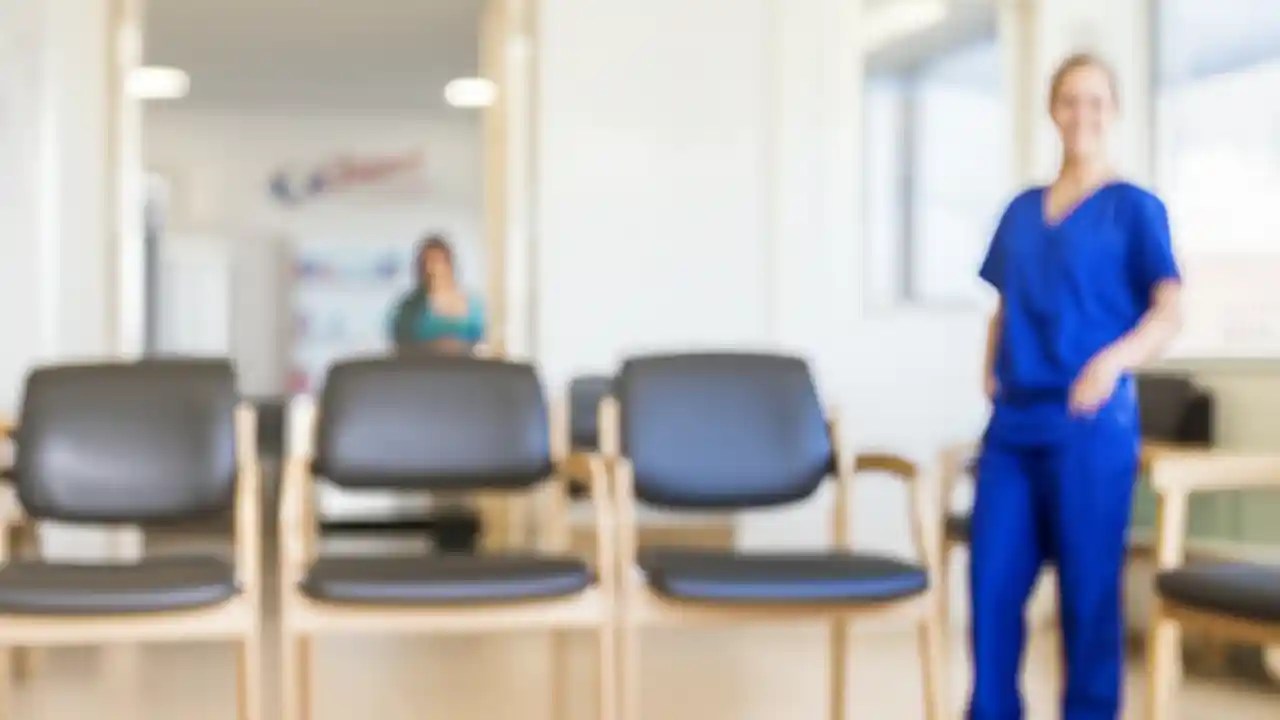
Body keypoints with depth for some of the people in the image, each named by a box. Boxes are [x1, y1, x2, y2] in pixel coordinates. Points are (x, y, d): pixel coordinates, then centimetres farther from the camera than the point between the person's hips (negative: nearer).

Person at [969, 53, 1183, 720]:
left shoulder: (1133, 207, 1)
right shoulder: (1022, 210, 15)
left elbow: (1168, 313, -5)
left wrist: (1114, 360, -22)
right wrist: (993, 370, 6)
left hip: (1091, 419, -4)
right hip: (1014, 419, 4)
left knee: (1089, 585, 1)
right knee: (994, 579, 3)